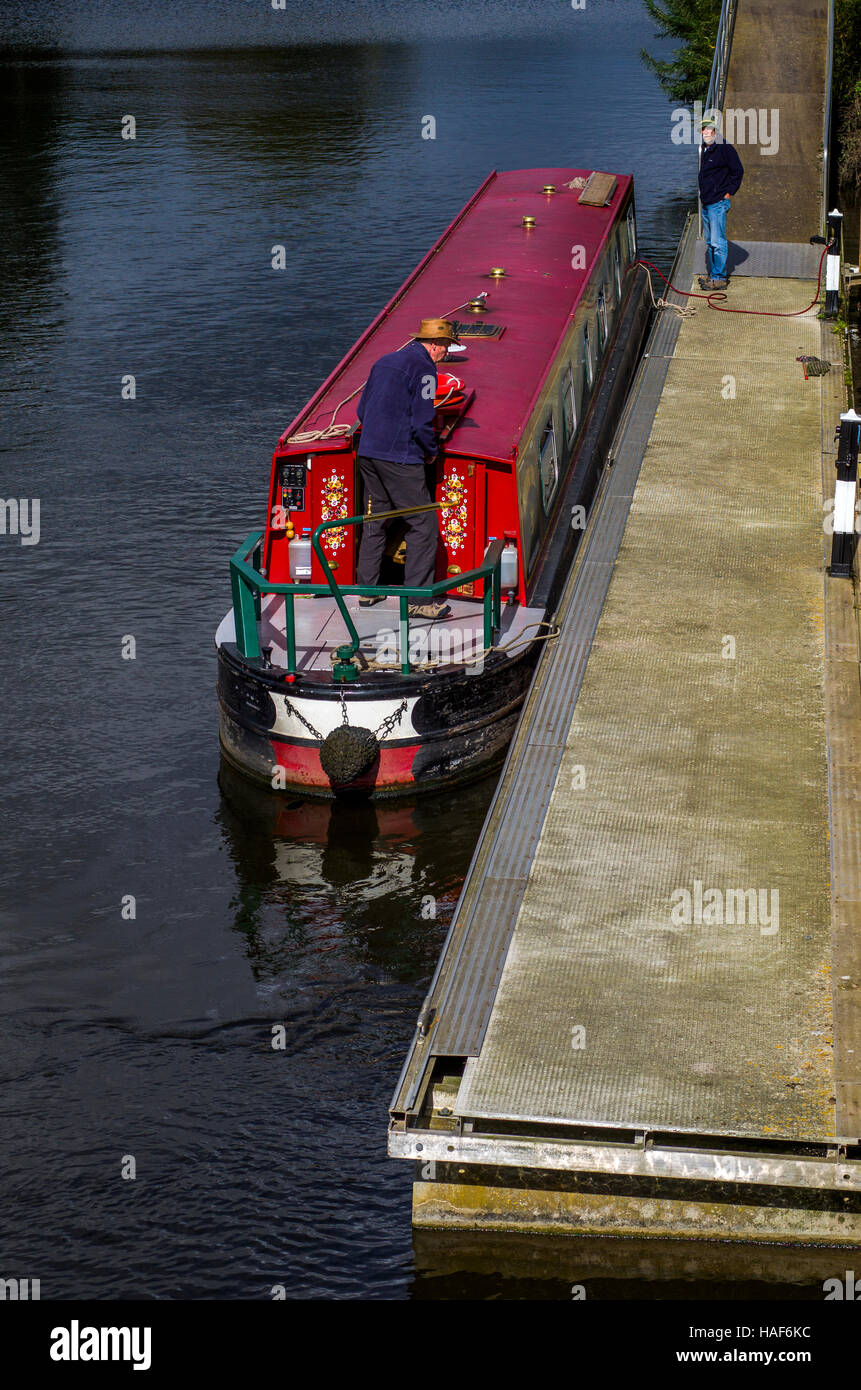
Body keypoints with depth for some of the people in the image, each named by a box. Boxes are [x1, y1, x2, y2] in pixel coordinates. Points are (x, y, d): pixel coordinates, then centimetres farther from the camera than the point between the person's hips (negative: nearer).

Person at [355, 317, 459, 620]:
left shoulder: (384, 362, 16)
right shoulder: (423, 369, -10)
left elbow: (362, 410, 19)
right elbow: (422, 422, -15)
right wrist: (431, 452, 2)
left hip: (368, 453, 8)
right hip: (400, 459, -8)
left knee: (374, 522, 17)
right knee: (423, 525, -3)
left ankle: (366, 589, 21)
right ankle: (417, 599, -6)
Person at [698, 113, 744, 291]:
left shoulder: (725, 148, -10)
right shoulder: (703, 149, 14)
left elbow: (738, 171, -8)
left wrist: (729, 192, -8)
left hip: (718, 202, -9)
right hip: (705, 203, 9)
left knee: (717, 242, -10)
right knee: (710, 242, 14)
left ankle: (719, 278, -8)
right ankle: (712, 274, 22)